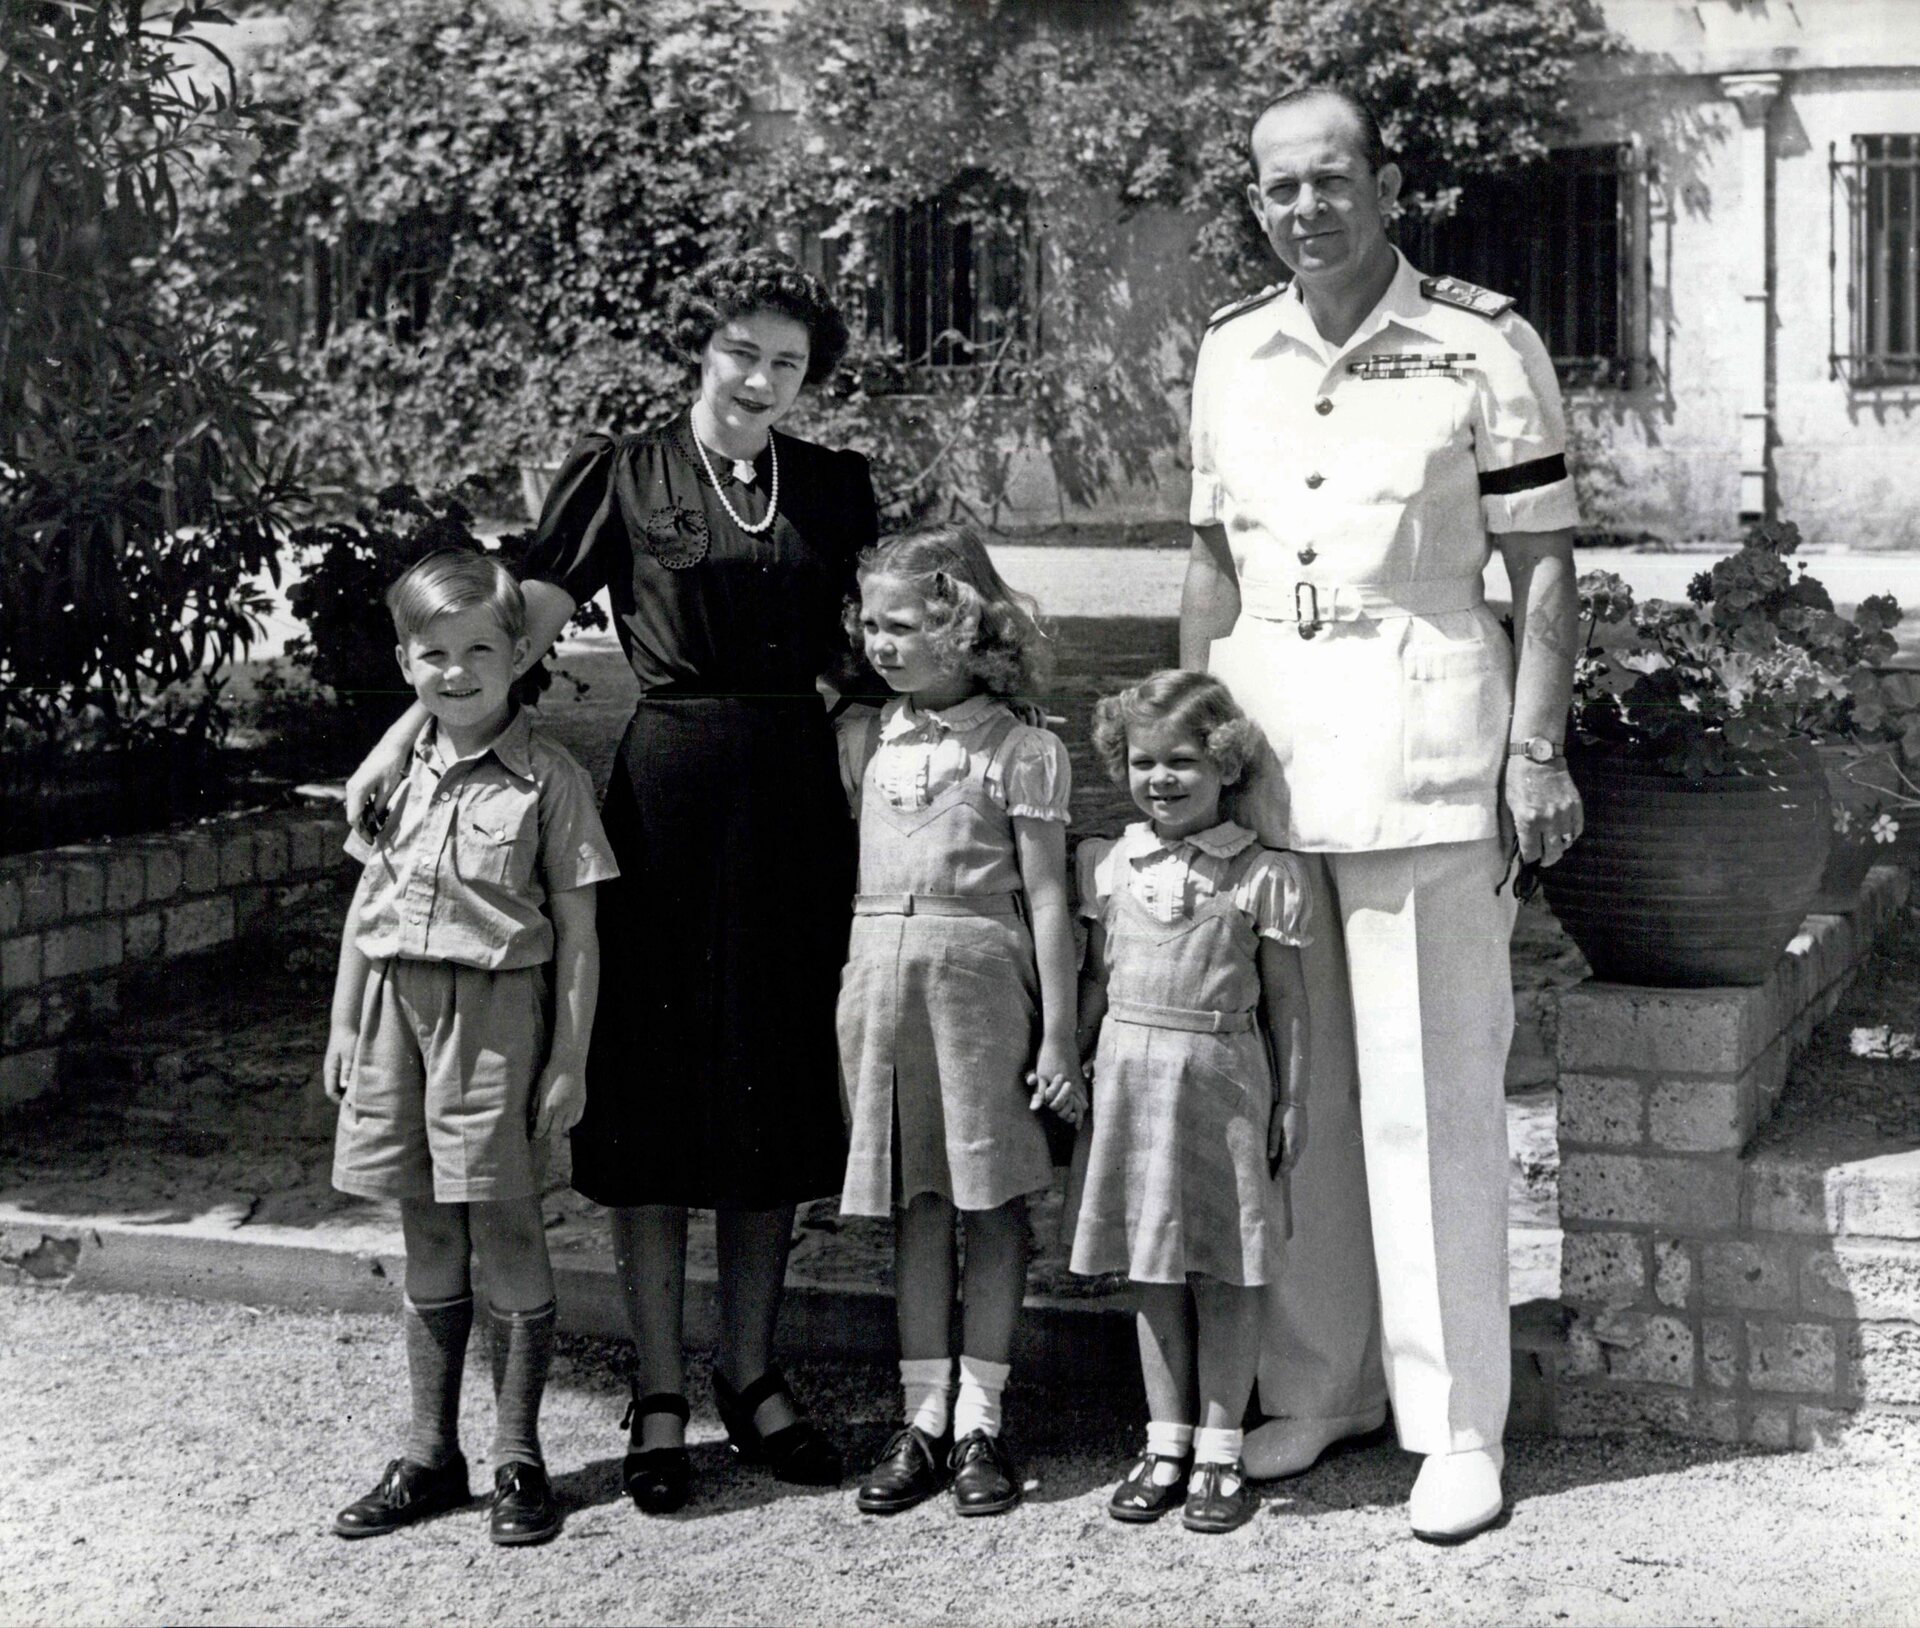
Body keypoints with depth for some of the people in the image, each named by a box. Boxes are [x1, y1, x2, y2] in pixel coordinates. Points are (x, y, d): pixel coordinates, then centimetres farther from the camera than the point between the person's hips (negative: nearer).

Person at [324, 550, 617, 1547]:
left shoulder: (547, 779, -4)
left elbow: (577, 931, -4)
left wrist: (570, 1060, -6)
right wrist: (343, 1025, 14)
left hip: (498, 1006, -5)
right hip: (395, 1003, 5)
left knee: (505, 1228, 0)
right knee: (426, 1239, 11)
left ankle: (517, 1458, 12)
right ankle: (430, 1454, 20)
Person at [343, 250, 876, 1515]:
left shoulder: (834, 487, 11)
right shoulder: (623, 476, 3)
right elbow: (525, 625, 0)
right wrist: (408, 731, -9)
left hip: (796, 799, 3)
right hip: (669, 793, -3)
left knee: (778, 1090, 8)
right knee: (656, 1088, 1)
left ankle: (753, 1376, 20)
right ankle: (660, 1399, 10)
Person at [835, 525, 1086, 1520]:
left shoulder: (1020, 750, -3)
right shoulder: (867, 739, 10)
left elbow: (1046, 897, -5)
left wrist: (1056, 1033, -8)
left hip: (979, 974, -4)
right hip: (880, 971, 4)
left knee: (993, 1202, 3)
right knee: (913, 1203, 8)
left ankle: (979, 1418, 12)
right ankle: (922, 1417, 15)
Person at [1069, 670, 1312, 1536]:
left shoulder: (1262, 875, -2)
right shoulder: (1107, 866, 6)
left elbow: (1284, 999, 1)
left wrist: (1290, 1101, 1)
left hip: (1223, 1075, -3)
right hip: (1131, 1070, 3)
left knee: (1224, 1274, 2)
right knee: (1151, 1271, 10)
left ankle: (1219, 1453, 11)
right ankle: (1166, 1443, 20)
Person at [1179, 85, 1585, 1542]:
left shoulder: (1482, 344, -4)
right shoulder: (1232, 353, 10)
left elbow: (1543, 565, -4)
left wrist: (1536, 751, -10)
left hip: (1421, 738, -5)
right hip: (1261, 737, 5)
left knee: (1431, 1092, -1)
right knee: (1290, 1087, 11)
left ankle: (1458, 1425, 10)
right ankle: (1316, 1386, 24)